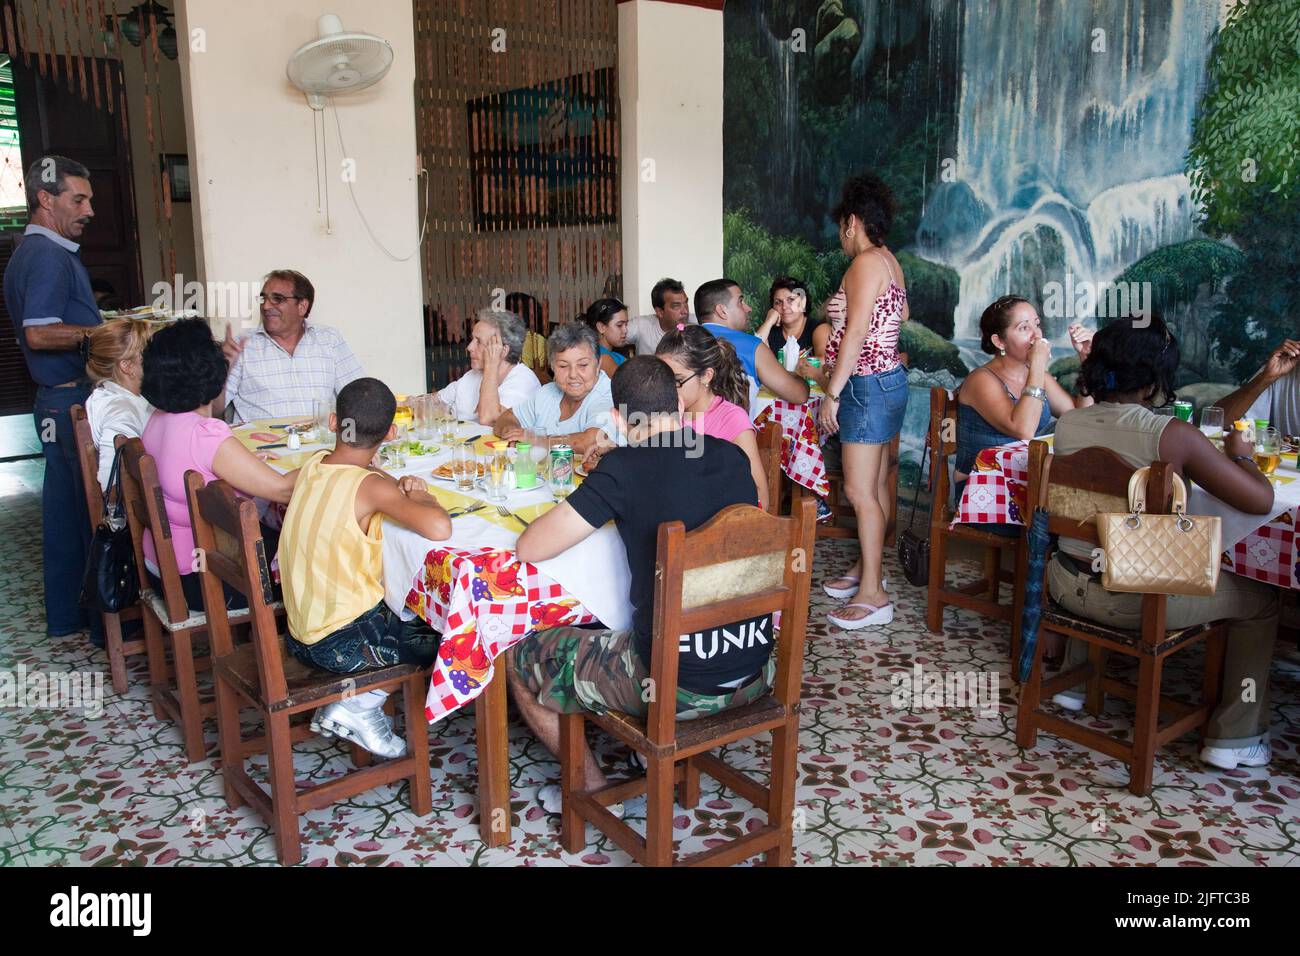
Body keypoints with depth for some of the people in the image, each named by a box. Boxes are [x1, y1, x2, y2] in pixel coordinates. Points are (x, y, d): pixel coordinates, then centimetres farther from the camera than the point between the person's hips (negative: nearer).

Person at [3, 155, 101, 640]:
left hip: (56, 400, 10)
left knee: (64, 508, 15)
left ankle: (65, 614, 25)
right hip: (76, 402, -10)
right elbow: (39, 332, -25)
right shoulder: (49, 256, -15)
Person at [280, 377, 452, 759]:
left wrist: (397, 489, 2)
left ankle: (337, 700, 13)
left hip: (301, 634, 7)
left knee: (414, 620, 28)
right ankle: (360, 705, 2)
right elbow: (439, 528, -35)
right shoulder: (370, 486, -21)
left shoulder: (314, 465, 0)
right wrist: (421, 497, -13)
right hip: (343, 644, -7)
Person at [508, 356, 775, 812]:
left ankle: (593, 788, 27)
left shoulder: (625, 466, -14)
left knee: (519, 660, 14)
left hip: (674, 685, -6)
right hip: (757, 674, 7)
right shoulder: (732, 455, 4)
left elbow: (529, 547, -11)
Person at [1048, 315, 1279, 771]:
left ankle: (1075, 680, 48)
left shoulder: (1067, 424, -3)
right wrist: (1241, 455, 7)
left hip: (1067, 586, 5)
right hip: (1139, 601, -5)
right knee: (1259, 599, 19)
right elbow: (1260, 501, -12)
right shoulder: (1173, 435, -19)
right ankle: (1234, 737, 27)